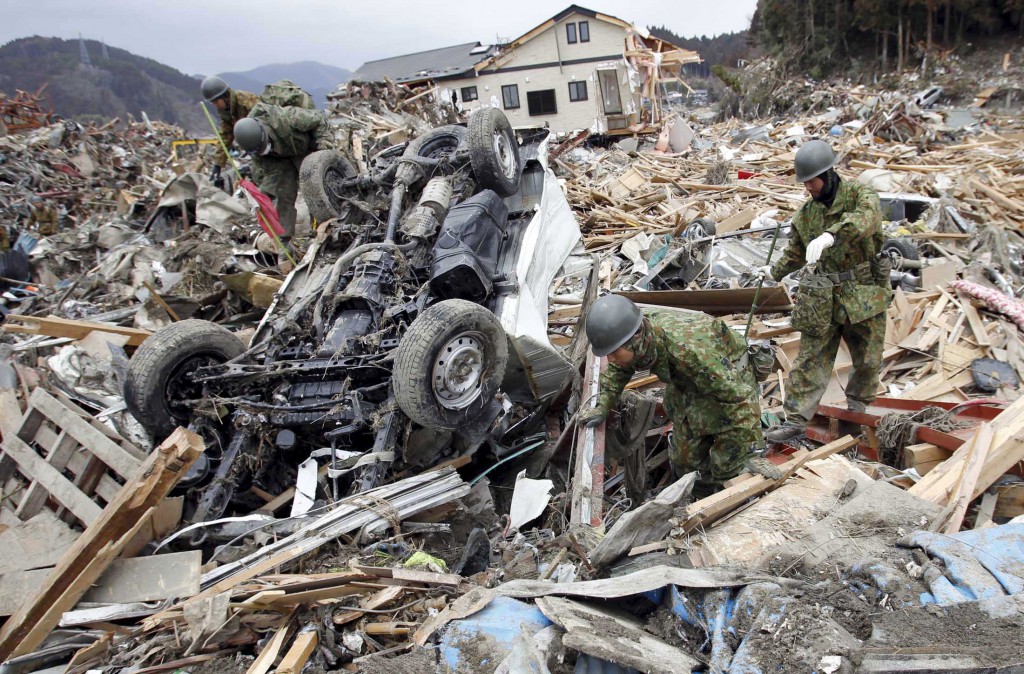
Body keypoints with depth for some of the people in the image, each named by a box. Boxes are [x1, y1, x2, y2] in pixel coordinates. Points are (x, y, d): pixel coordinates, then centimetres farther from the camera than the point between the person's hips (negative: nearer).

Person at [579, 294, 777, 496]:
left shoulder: (688, 350, -45)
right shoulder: (636, 331, -23)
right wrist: (602, 407, -6)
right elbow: (618, 369, 2)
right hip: (686, 386, 6)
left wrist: (751, 453, -33)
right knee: (684, 460, 14)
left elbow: (736, 396, -38)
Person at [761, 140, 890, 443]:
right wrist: (775, 272, 35)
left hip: (864, 294, -3)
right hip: (823, 296, 3)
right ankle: (796, 419, 0)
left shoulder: (860, 194, -8)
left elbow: (867, 216, -34)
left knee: (867, 360, 9)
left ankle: (856, 407, 32)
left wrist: (830, 235, -49)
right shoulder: (806, 213, 7)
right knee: (810, 359, -1)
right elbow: (796, 252, 24)